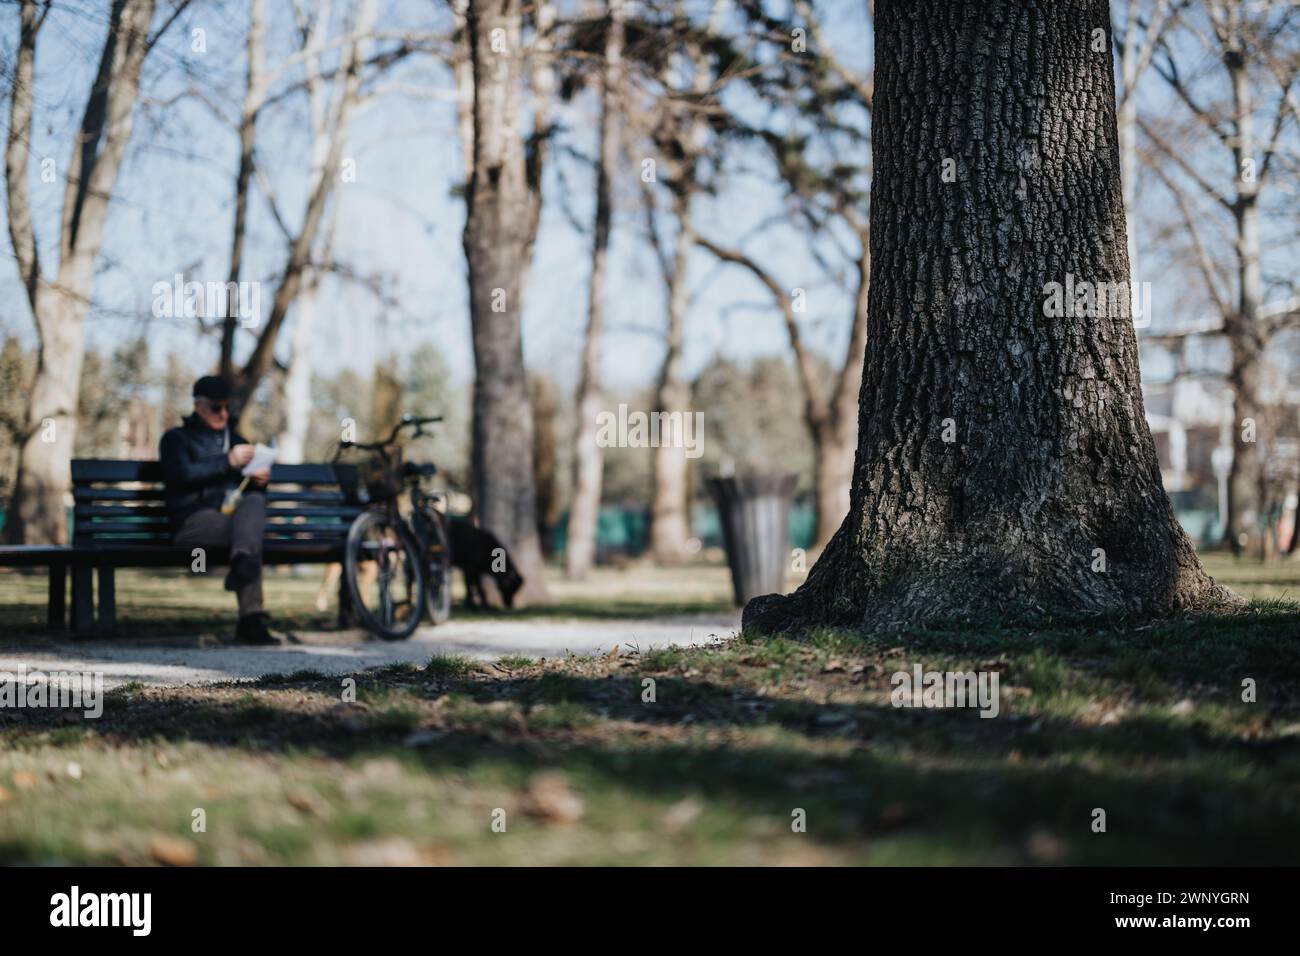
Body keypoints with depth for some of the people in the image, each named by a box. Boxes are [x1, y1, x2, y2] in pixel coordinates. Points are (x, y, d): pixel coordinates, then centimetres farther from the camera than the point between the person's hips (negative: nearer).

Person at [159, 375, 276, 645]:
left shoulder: (235, 439, 30)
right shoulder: (176, 438, 15)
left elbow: (253, 490, 25)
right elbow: (183, 475, -6)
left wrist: (259, 479, 0)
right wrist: (228, 461, -13)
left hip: (235, 514, 4)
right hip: (193, 520, -4)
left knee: (254, 501, -33)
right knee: (252, 534, -34)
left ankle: (242, 561, -56)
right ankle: (251, 617, -50)